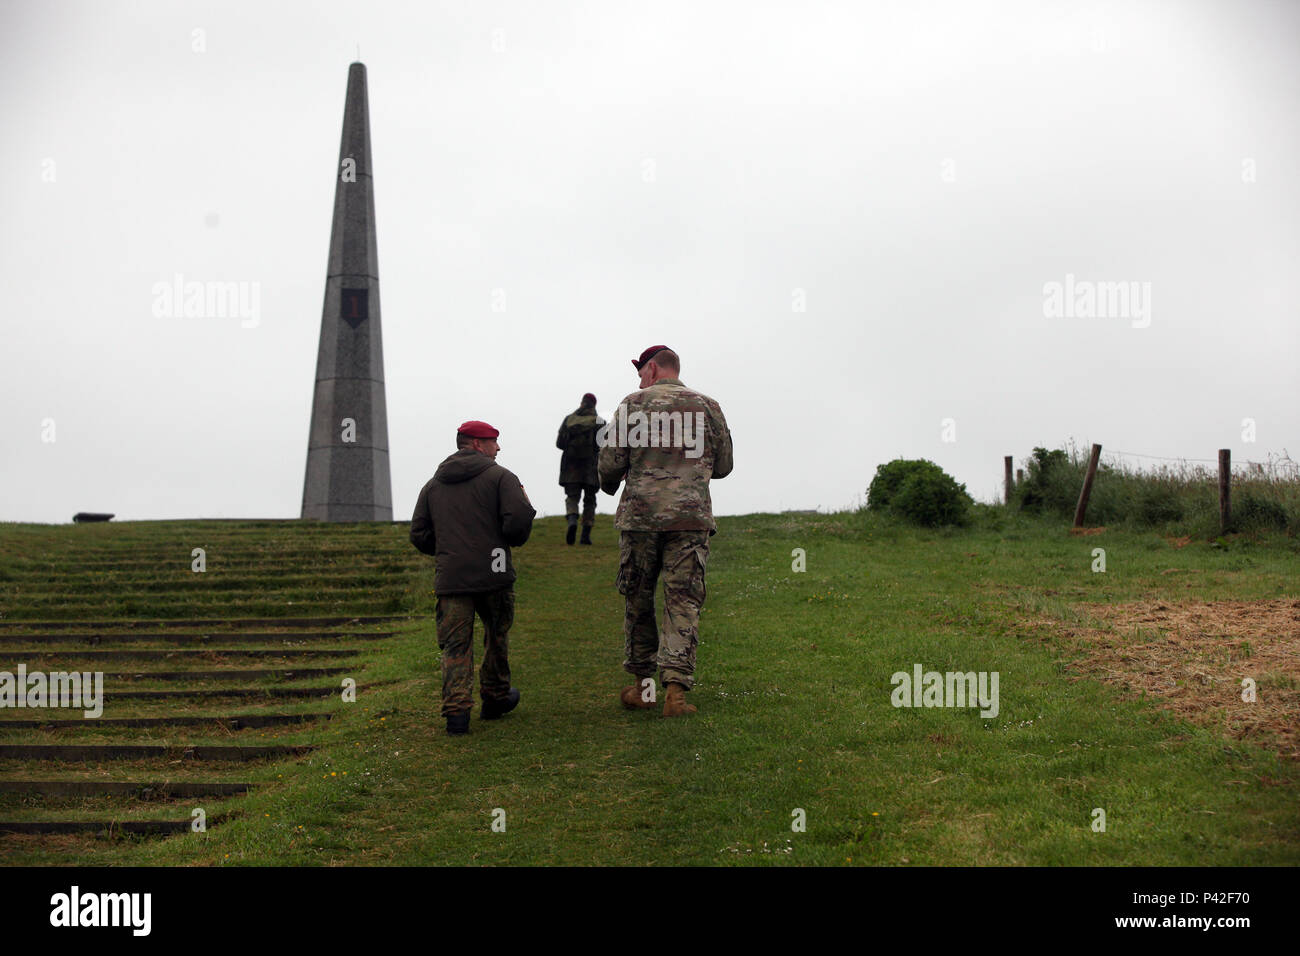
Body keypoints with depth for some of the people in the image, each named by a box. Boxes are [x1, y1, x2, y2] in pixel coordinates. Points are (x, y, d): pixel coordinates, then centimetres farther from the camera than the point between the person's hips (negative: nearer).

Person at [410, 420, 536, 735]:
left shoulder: (433, 484, 14)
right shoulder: (500, 477, -1)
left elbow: (419, 535, 11)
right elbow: (518, 521, -14)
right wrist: (513, 541, 8)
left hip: (451, 578, 3)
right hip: (494, 576, -3)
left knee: (456, 644, 2)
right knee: (497, 636, 17)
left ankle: (456, 709, -12)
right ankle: (495, 697, 30)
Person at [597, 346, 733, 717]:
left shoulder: (633, 404, 2)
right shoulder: (706, 406, 9)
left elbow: (610, 462, -2)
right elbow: (723, 466, 14)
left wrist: (608, 484, 20)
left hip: (640, 515, -1)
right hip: (691, 517, 1)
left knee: (638, 600, 12)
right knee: (683, 603, 0)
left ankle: (642, 685, 20)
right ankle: (675, 687, -11)